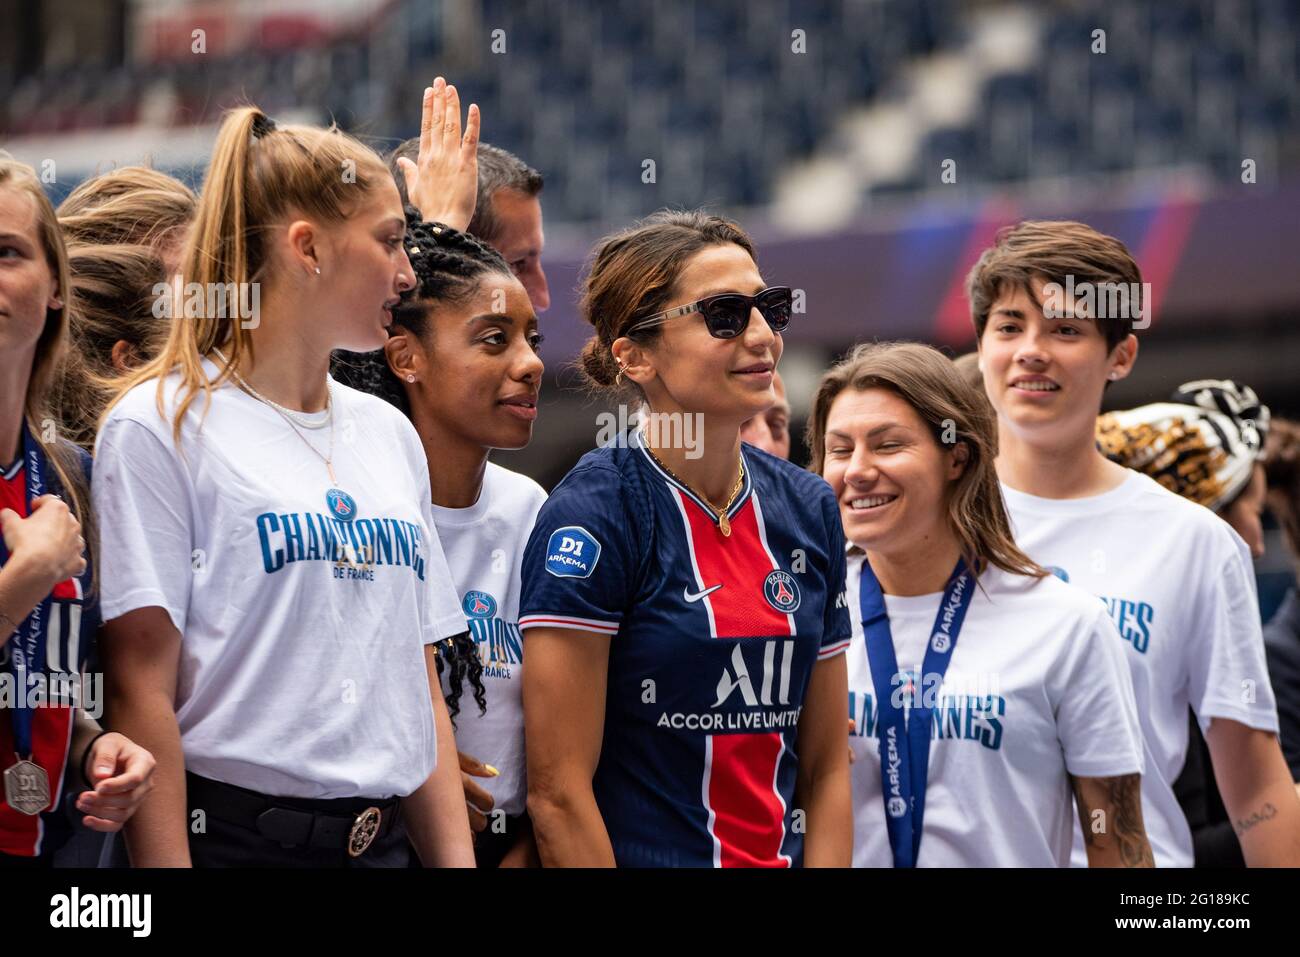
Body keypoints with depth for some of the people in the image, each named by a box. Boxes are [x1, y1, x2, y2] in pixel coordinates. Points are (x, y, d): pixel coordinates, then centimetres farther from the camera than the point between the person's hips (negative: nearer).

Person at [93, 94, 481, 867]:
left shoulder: (390, 434, 14)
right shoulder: (161, 425, -7)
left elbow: (422, 687, 14)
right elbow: (141, 687, -12)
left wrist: (457, 857, 6)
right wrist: (165, 863, -18)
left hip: (384, 839, 6)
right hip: (233, 832, -6)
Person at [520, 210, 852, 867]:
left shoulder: (809, 510, 5)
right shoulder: (592, 516, -15)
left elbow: (826, 766, 6)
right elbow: (558, 794, -18)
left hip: (781, 855, 6)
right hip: (646, 856, -6)